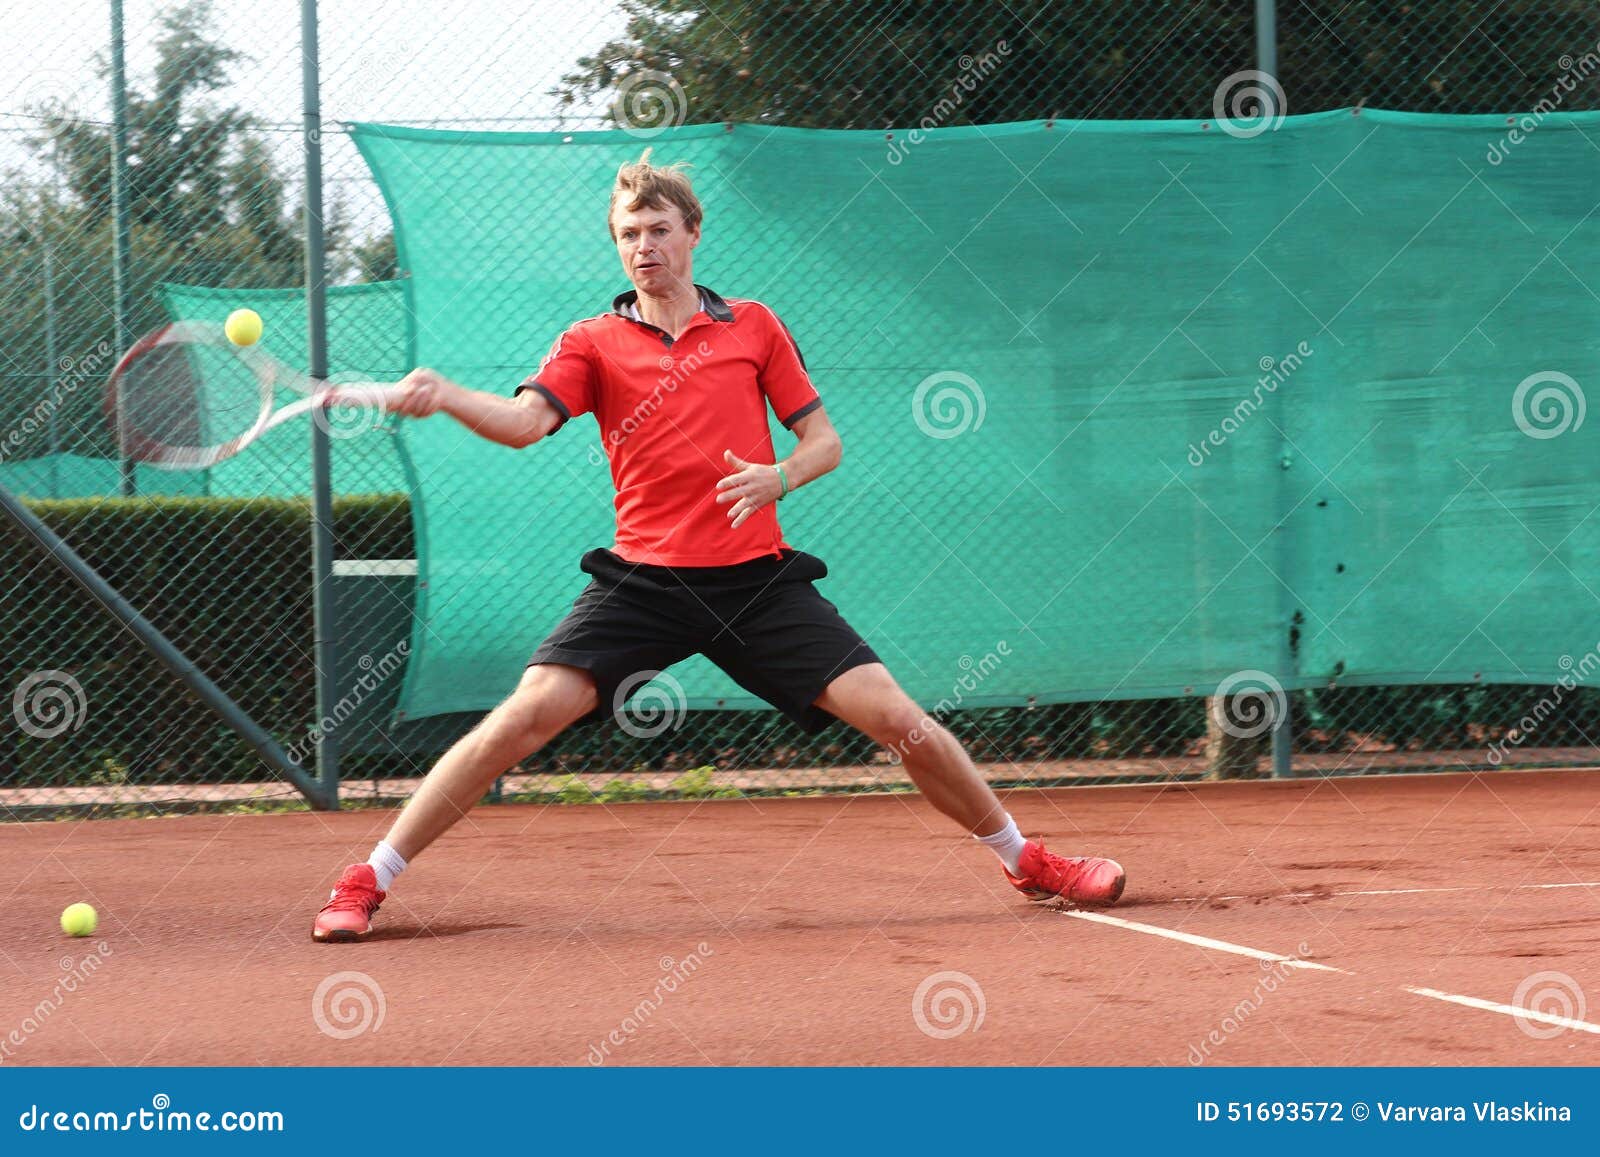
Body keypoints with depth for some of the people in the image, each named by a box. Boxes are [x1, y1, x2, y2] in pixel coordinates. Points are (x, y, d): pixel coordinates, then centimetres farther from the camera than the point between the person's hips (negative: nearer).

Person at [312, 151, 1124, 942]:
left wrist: (780, 476, -11)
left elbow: (824, 441, 12)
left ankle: (1024, 860, 15)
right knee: (525, 716, -18)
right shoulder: (594, 343, 6)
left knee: (895, 716, -6)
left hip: (757, 578, 1)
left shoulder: (754, 327, 10)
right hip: (643, 578, -1)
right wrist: (440, 396, -32)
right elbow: (522, 422, -12)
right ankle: (365, 882, -8)